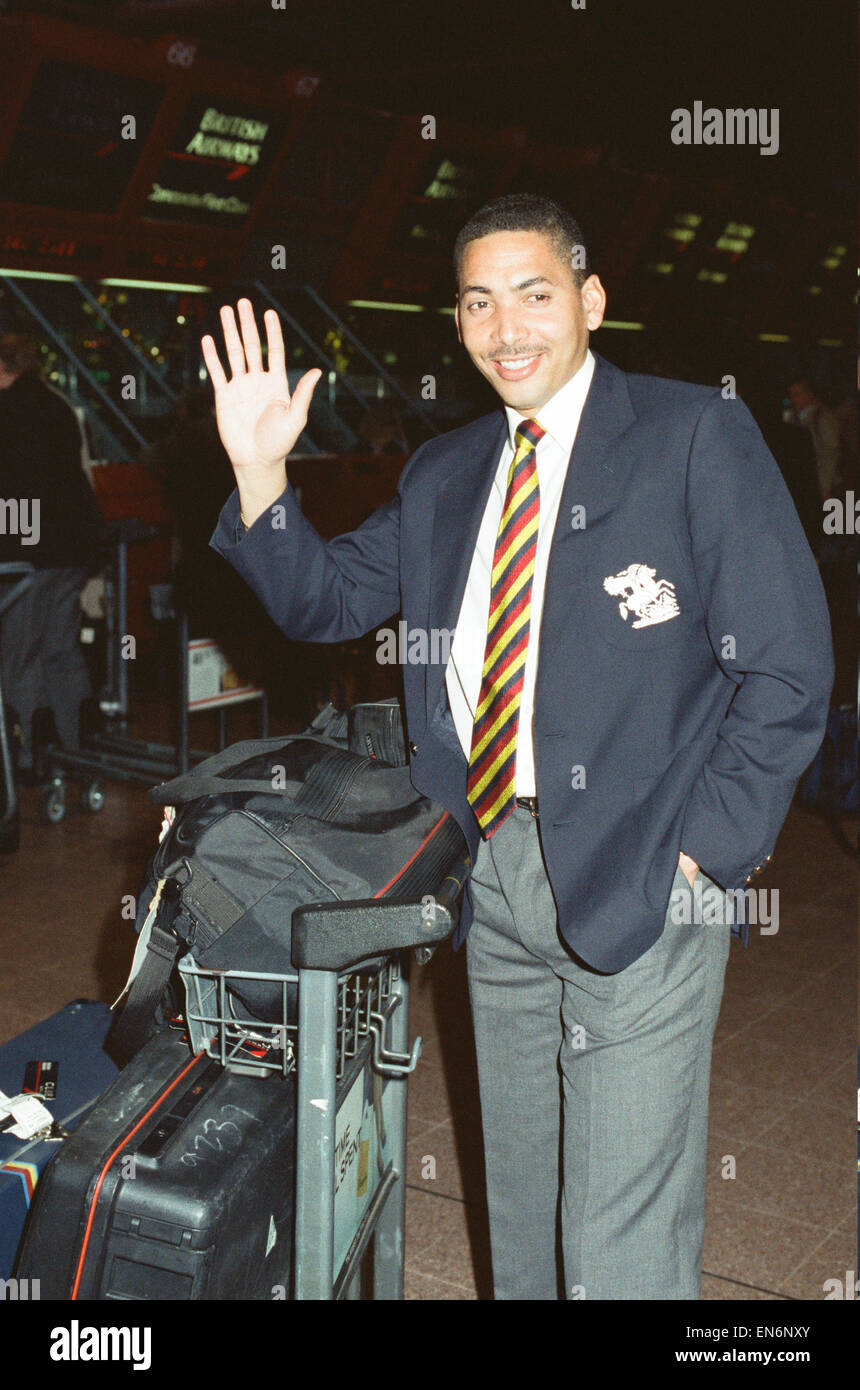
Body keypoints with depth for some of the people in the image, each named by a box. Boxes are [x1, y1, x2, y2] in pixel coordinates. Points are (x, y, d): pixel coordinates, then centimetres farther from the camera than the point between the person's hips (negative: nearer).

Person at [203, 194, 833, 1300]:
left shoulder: (697, 437, -5)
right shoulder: (443, 474, 13)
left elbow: (786, 668, -8)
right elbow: (325, 602, 13)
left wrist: (699, 851, -13)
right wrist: (259, 473, -3)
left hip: (638, 879, -5)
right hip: (495, 875, 6)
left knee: (624, 1249, 0)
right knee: (520, 1216, 19)